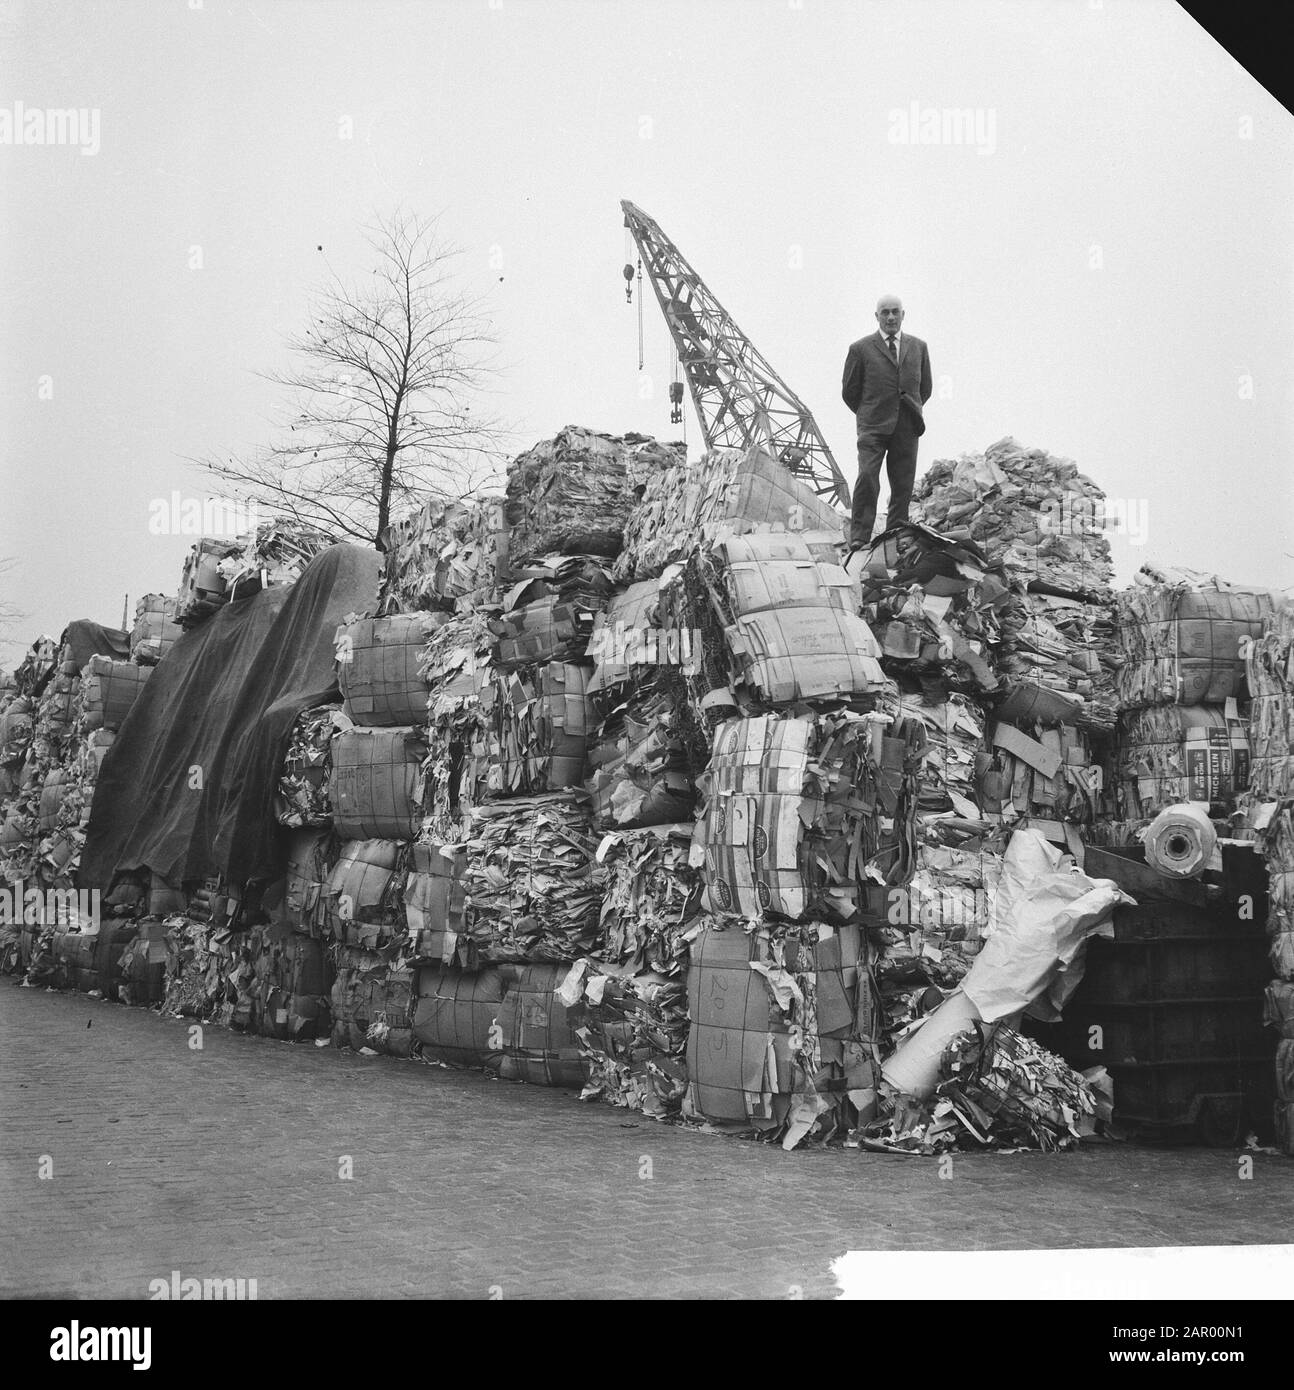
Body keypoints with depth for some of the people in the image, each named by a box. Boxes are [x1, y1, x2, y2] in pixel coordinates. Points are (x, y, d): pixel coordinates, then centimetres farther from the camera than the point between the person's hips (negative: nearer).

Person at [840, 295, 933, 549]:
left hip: (907, 429, 3)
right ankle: (859, 538, -15)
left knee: (903, 486, 2)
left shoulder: (918, 347, 13)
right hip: (873, 429, -3)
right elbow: (849, 392, 9)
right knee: (867, 479, -17)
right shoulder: (861, 349, 3)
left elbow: (925, 388, 23)